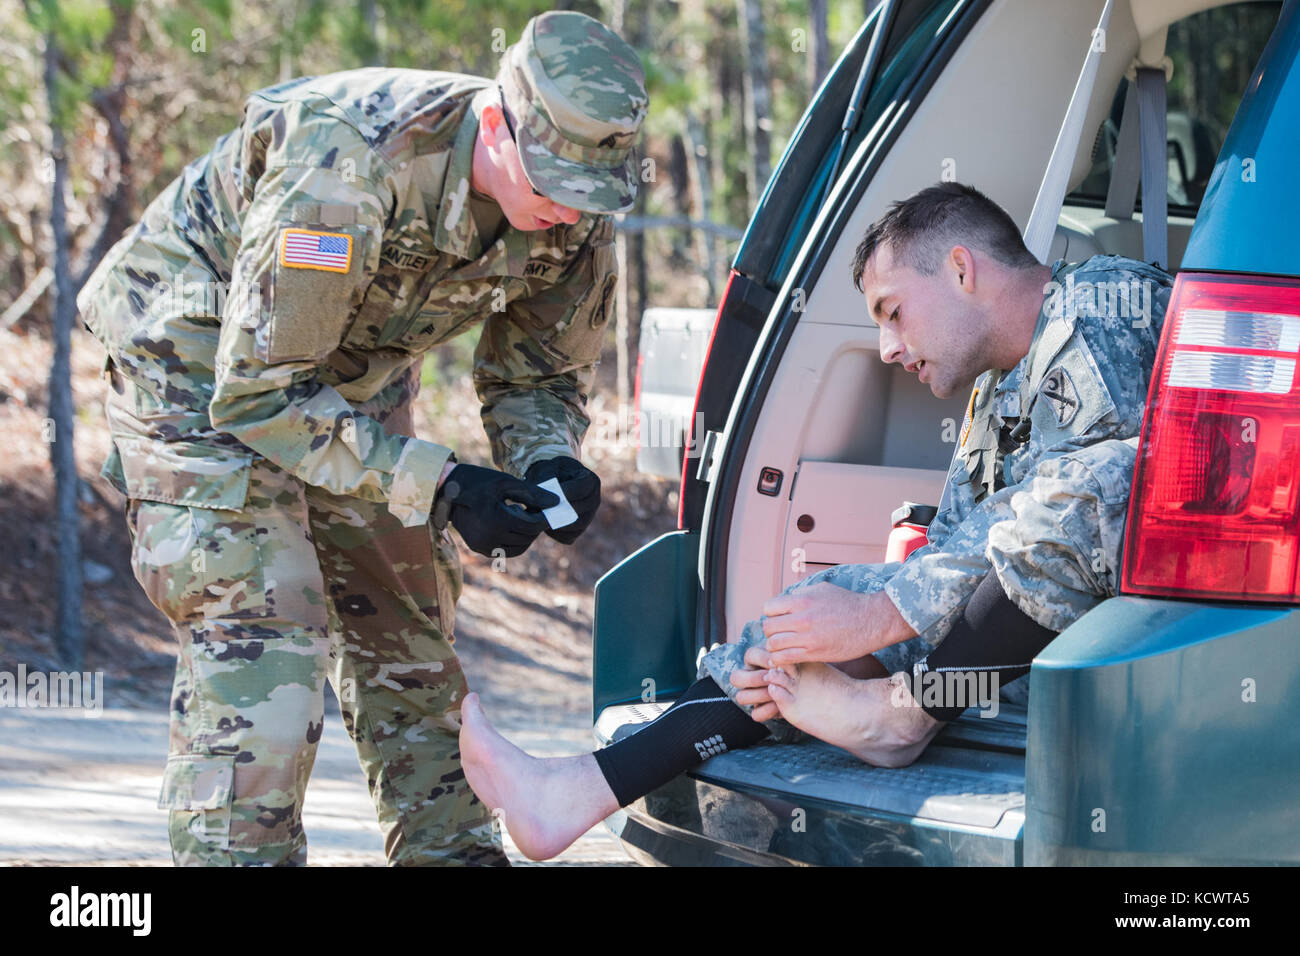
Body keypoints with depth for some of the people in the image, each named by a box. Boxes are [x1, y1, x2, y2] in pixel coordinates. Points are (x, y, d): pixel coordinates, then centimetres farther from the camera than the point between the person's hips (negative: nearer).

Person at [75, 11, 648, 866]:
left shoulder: (575, 216, -17)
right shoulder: (345, 169, -38)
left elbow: (539, 374, 0)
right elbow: (258, 392, -32)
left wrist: (551, 461, -24)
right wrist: (436, 486, -36)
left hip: (353, 372, 7)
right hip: (203, 360, -7)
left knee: (411, 632, 9)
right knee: (255, 631, -19)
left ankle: (451, 852, 19)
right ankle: (236, 851, -19)